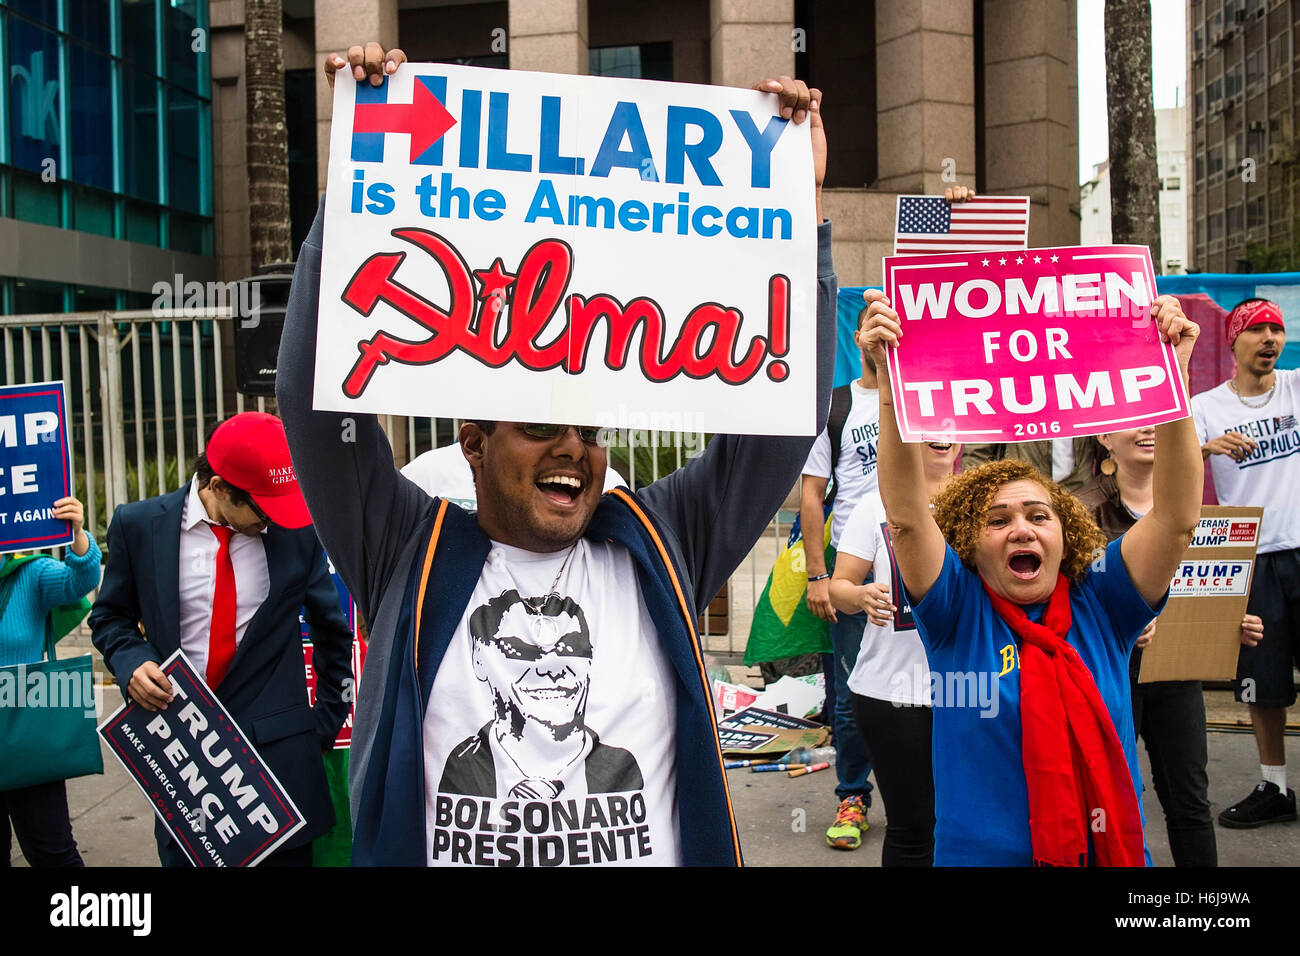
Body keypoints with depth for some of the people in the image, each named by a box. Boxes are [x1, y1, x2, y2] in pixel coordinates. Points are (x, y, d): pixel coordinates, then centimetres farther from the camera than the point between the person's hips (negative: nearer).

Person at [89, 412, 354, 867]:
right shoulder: (138, 524, -2)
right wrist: (132, 663, -10)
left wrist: (328, 723, 9)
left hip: (279, 748, 0)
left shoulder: (299, 529, -3)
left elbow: (333, 631, 10)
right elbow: (111, 617, 10)